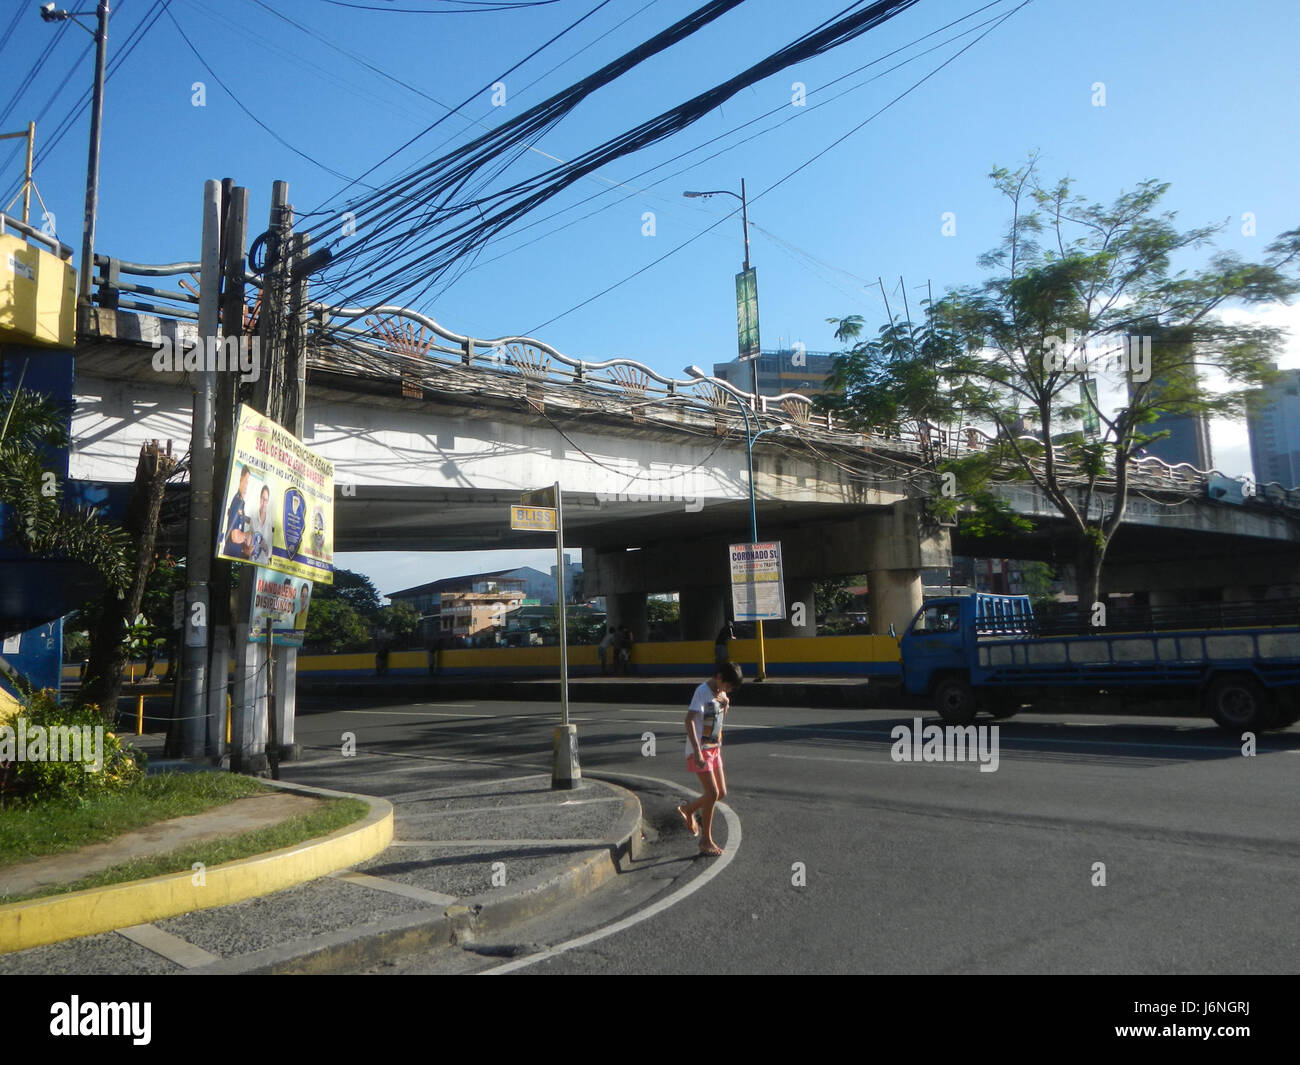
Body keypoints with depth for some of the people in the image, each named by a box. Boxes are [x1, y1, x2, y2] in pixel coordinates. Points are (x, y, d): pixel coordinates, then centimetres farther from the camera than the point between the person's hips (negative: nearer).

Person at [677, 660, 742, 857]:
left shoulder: (720, 693, 8)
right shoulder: (703, 691, -16)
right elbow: (689, 720, -24)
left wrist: (725, 705, 0)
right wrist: (697, 751, -30)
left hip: (714, 748, 8)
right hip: (700, 750, -8)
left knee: (721, 793, 8)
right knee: (712, 793, -11)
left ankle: (687, 809, 31)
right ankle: (706, 841, 1)